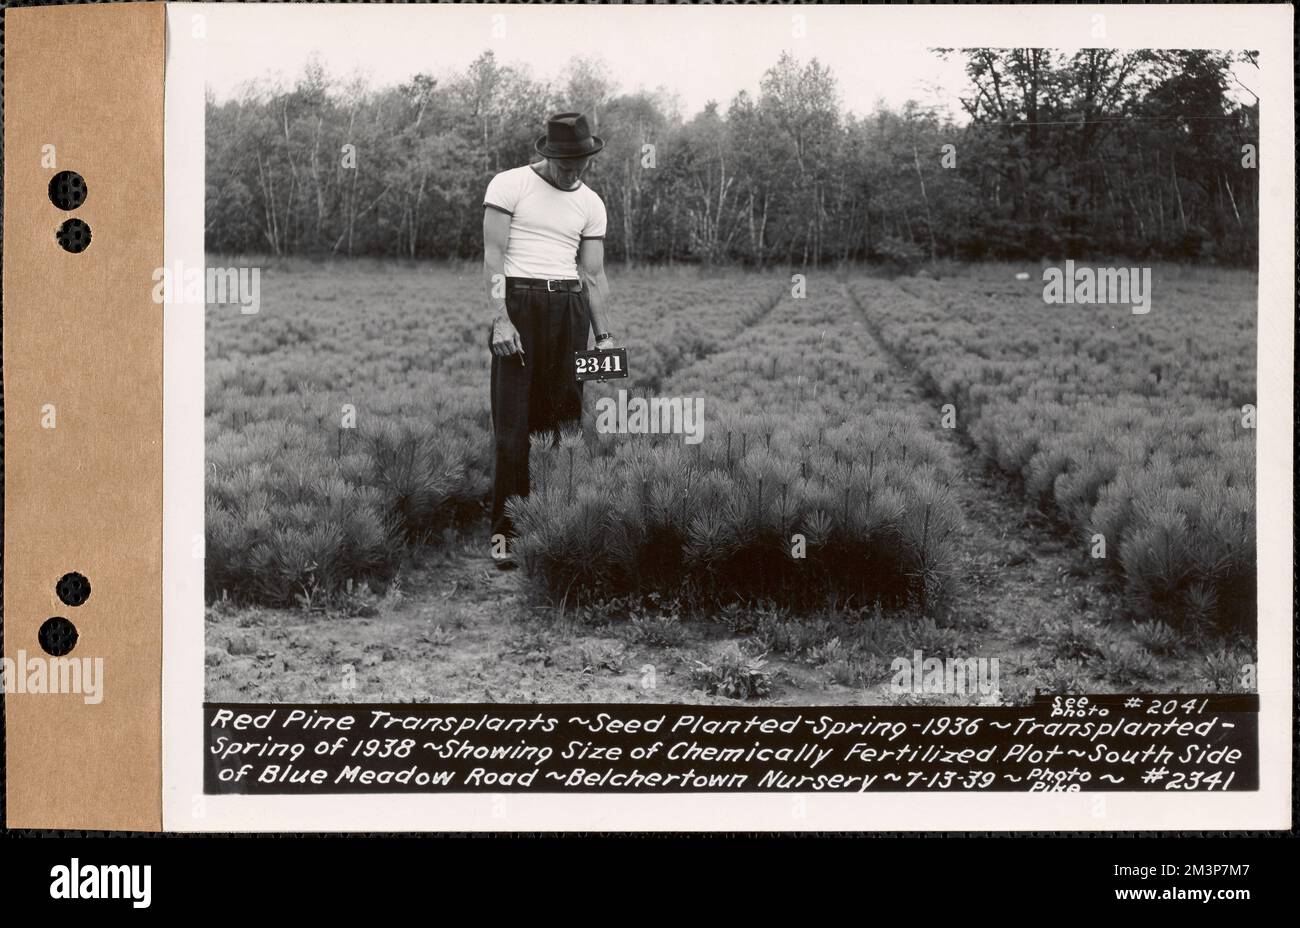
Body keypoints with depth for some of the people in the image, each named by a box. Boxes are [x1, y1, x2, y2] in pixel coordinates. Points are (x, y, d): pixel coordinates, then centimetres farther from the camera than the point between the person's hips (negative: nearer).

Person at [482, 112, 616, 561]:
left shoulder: (591, 204, 13)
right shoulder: (509, 185, 0)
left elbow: (593, 274, 12)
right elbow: (493, 256, -6)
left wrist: (603, 334, 1)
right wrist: (500, 320, -15)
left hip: (569, 311, 4)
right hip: (519, 304, -4)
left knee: (563, 418, 3)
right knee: (512, 422, -7)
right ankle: (505, 533, -4)